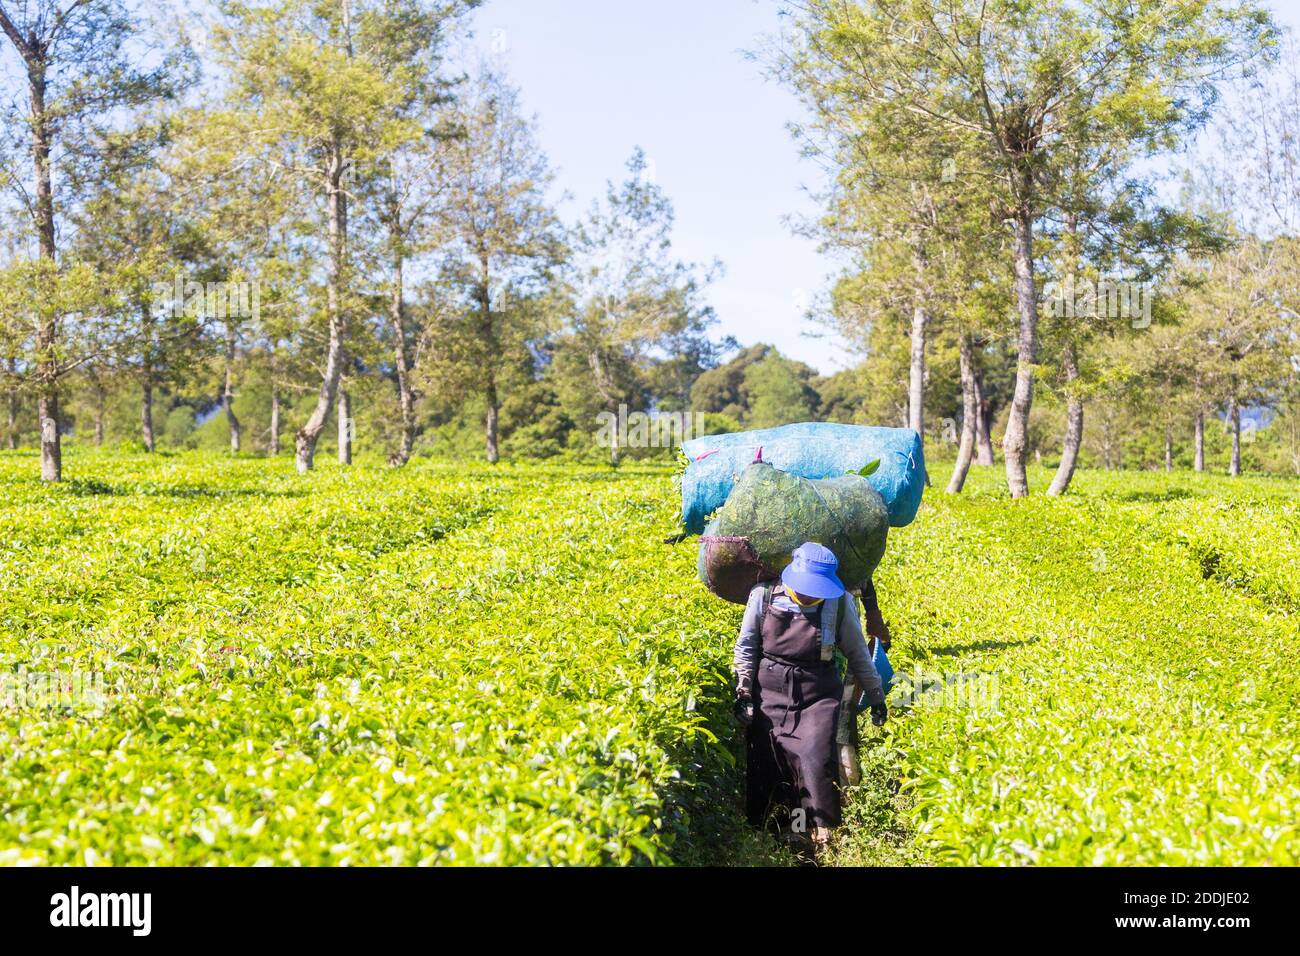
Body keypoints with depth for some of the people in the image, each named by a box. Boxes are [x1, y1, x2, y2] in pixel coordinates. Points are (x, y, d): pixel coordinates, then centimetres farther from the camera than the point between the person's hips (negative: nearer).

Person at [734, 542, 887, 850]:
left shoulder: (840, 602, -5)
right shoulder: (764, 595, -5)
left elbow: (857, 653, 7)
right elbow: (746, 646, 5)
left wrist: (876, 697, 13)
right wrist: (743, 693, 0)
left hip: (818, 696, -1)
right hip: (769, 693, 1)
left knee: (816, 763, -15)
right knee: (763, 766, 2)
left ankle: (824, 836, -2)